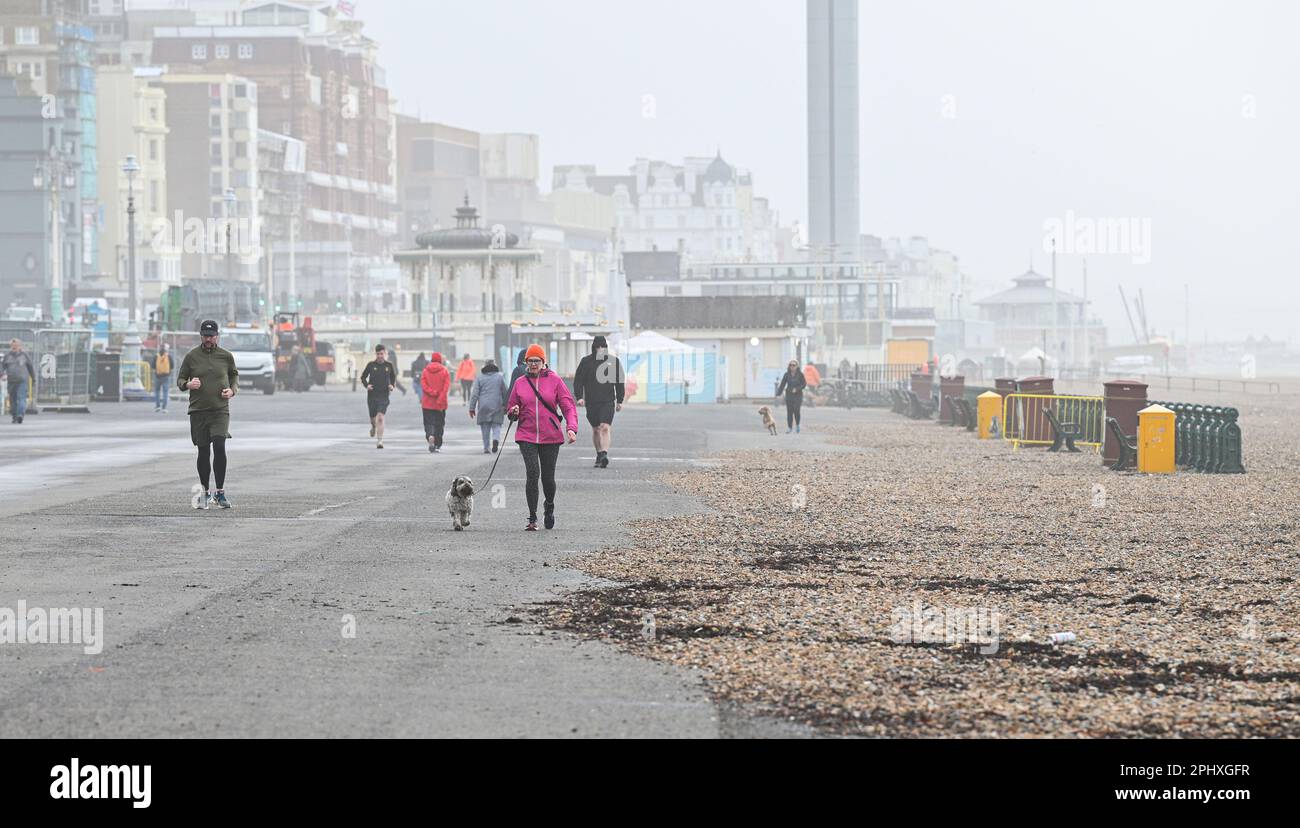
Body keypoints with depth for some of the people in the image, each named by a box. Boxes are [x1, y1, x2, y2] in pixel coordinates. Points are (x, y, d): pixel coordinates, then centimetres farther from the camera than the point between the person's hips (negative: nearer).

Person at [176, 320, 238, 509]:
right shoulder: (191, 357, 3)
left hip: (220, 410, -1)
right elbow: (180, 380, 10)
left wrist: (233, 390, 2)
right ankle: (205, 492, 20)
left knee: (219, 447, -16)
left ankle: (220, 492, -8)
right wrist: (188, 384, -13)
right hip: (198, 411, 1)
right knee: (203, 452, 5)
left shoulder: (226, 356, 5)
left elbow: (234, 374, 22)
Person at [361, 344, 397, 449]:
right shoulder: (371, 365, 0)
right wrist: (366, 385, -8)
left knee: (380, 418, -14)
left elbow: (393, 377, 16)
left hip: (384, 396, -1)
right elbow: (363, 377, 10)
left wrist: (392, 386, -2)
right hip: (372, 396, 1)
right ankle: (373, 426, 48)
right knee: (373, 418, 11)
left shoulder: (389, 365, 1)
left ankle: (379, 441, -13)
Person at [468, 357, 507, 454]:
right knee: (496, 426, 4)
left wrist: (472, 408, 2)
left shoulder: (479, 377, 1)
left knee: (485, 428, 8)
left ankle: (486, 448, 8)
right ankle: (496, 439, -25)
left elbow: (474, 394, -1)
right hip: (497, 407, 0)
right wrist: (505, 406, 19)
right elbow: (505, 392, 8)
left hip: (484, 407, 0)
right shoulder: (500, 377, 4)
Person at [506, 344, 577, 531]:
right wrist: (514, 412, -7)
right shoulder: (520, 383, 7)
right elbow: (510, 408, 17)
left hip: (550, 437, 0)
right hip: (527, 436, 1)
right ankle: (532, 519, -7)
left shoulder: (554, 380, 1)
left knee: (548, 477, 5)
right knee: (533, 473, -13)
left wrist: (571, 427, -17)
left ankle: (550, 507, 37)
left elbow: (568, 406, -2)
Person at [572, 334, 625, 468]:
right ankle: (599, 455, 24)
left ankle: (604, 455, -26)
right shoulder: (586, 361, 3)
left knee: (605, 427, -17)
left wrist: (619, 401, 11)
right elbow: (578, 380, 2)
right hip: (591, 402, 1)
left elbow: (619, 382, 12)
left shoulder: (613, 361, 6)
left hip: (608, 402, -1)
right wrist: (579, 397, -12)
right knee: (596, 429, 10)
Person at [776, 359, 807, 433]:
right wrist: (778, 393, -9)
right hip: (789, 395, 2)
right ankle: (789, 427, 4)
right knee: (789, 411, -1)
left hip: (798, 395, -2)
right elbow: (782, 384, 2)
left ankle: (797, 424, 15)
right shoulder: (787, 374, 3)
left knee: (796, 410, -10)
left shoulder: (800, 374, -3)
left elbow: (804, 384, -2)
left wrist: (797, 389, -17)